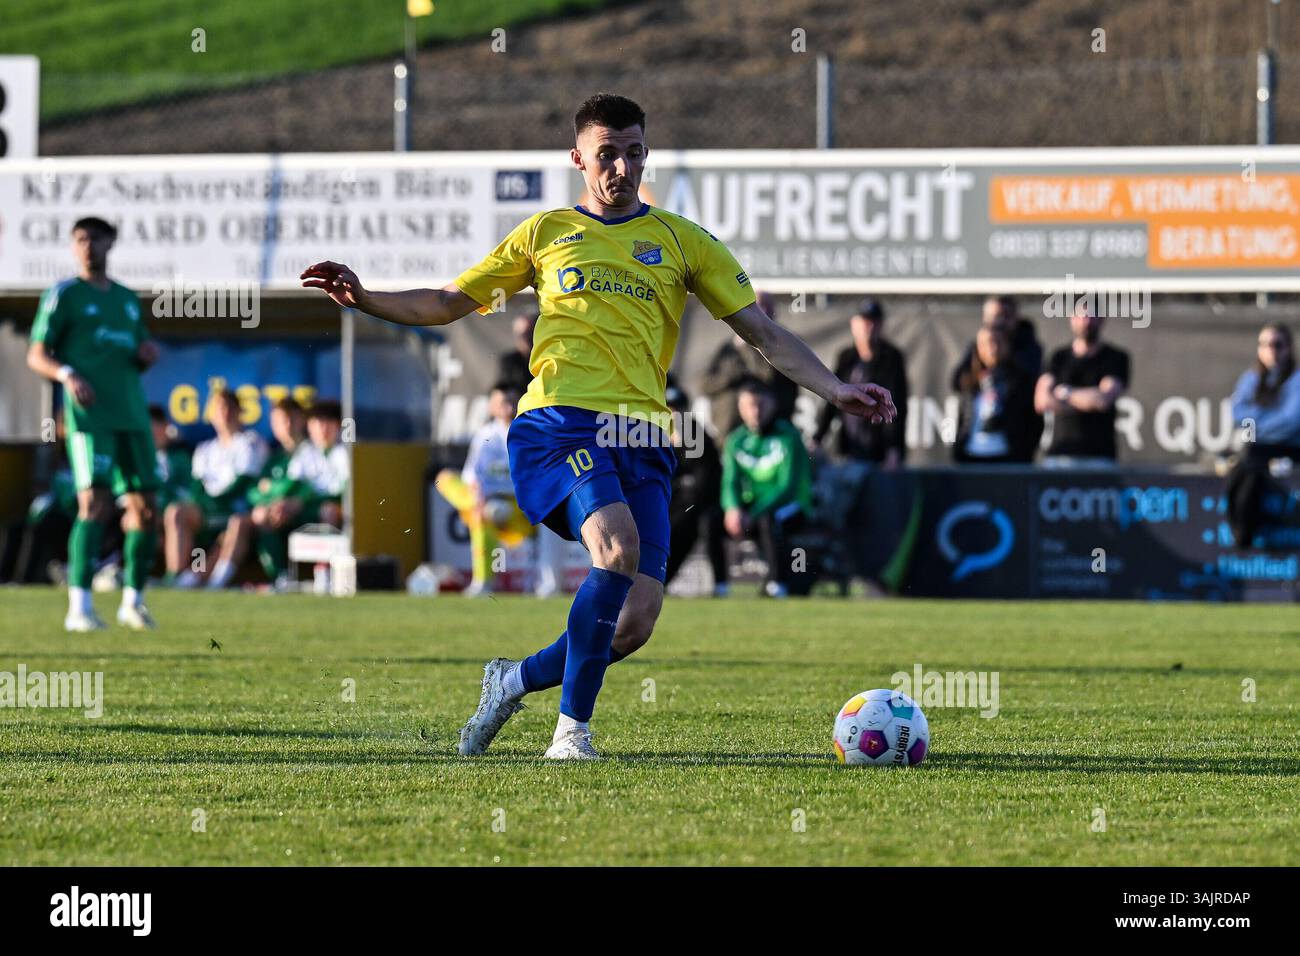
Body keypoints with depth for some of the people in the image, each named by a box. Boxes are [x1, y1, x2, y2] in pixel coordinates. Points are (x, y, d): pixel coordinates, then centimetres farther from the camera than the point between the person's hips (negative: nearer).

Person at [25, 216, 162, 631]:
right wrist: (67, 375, -19)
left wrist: (147, 355, 5)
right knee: (95, 501, -17)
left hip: (132, 415, 6)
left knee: (144, 506, 4)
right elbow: (37, 356, 0)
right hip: (89, 414, -6)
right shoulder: (64, 295, 4)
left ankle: (133, 600, 18)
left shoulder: (127, 299, 20)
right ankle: (79, 607, -20)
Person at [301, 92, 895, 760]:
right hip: (557, 423, -3)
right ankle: (572, 728, -20)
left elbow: (763, 334, 16)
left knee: (635, 625, -9)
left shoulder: (681, 241, 18)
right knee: (619, 546, -31)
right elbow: (449, 303, 21)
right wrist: (363, 299, 7)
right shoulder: (546, 232, 16)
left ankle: (516, 681, 20)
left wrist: (836, 391, 4)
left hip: (642, 439, 3)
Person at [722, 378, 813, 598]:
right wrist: (733, 508, -28)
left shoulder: (788, 436, -12)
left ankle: (777, 583, -38)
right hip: (751, 505, 5)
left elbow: (787, 486, -20)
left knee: (767, 520, -40)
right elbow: (730, 481, -3)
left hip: (790, 508, -5)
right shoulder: (736, 440, 5)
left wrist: (753, 514, -32)